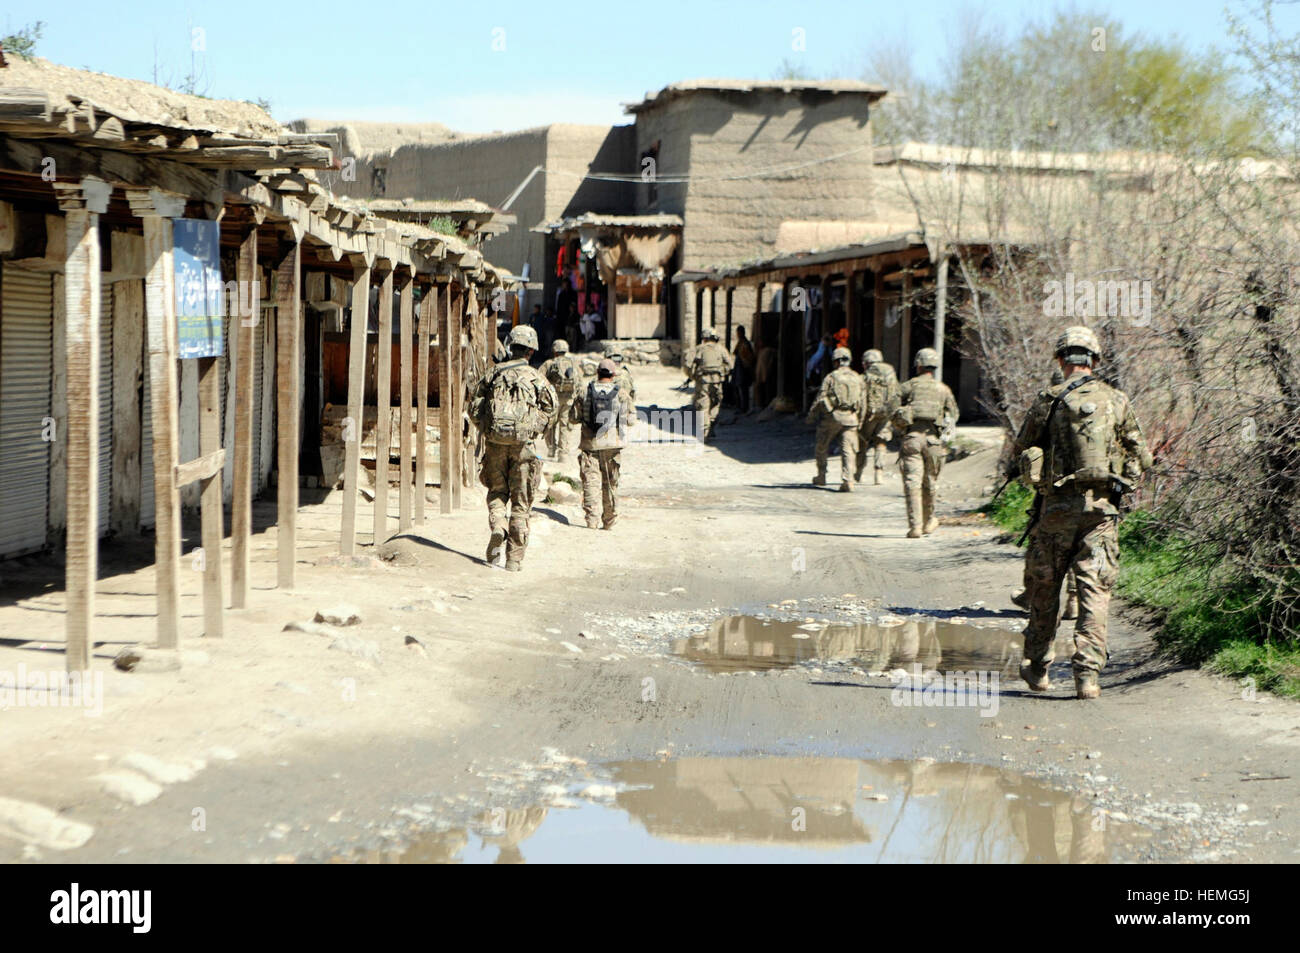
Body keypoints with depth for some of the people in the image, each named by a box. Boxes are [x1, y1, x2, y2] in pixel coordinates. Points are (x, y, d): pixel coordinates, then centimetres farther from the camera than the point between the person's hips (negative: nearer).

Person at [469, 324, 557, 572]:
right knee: (521, 500, 6)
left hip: (495, 442, 2)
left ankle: (496, 525, -10)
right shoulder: (536, 378, 0)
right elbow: (549, 411, -4)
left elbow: (474, 409, 5)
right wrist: (535, 431, 11)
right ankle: (514, 558, 6)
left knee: (497, 491, 20)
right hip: (522, 444, -2)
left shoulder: (493, 374, 6)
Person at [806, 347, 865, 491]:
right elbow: (863, 402, 10)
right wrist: (859, 421, 18)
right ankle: (847, 480, -15)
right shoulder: (858, 378, 8)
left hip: (832, 416, -3)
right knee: (848, 450, 0)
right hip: (850, 419, 3)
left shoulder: (831, 377, -4)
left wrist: (811, 416, 4)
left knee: (822, 447, 15)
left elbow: (820, 399, -6)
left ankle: (821, 477, 21)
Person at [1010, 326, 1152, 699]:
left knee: (1044, 589, 12)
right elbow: (1142, 457, 7)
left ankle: (1037, 668, 22)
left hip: (1055, 506, 0)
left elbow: (1019, 450, 6)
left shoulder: (1048, 401, -3)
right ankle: (1088, 673, -9)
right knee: (1095, 592, 0)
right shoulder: (1116, 401, 3)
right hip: (1101, 507, 1)